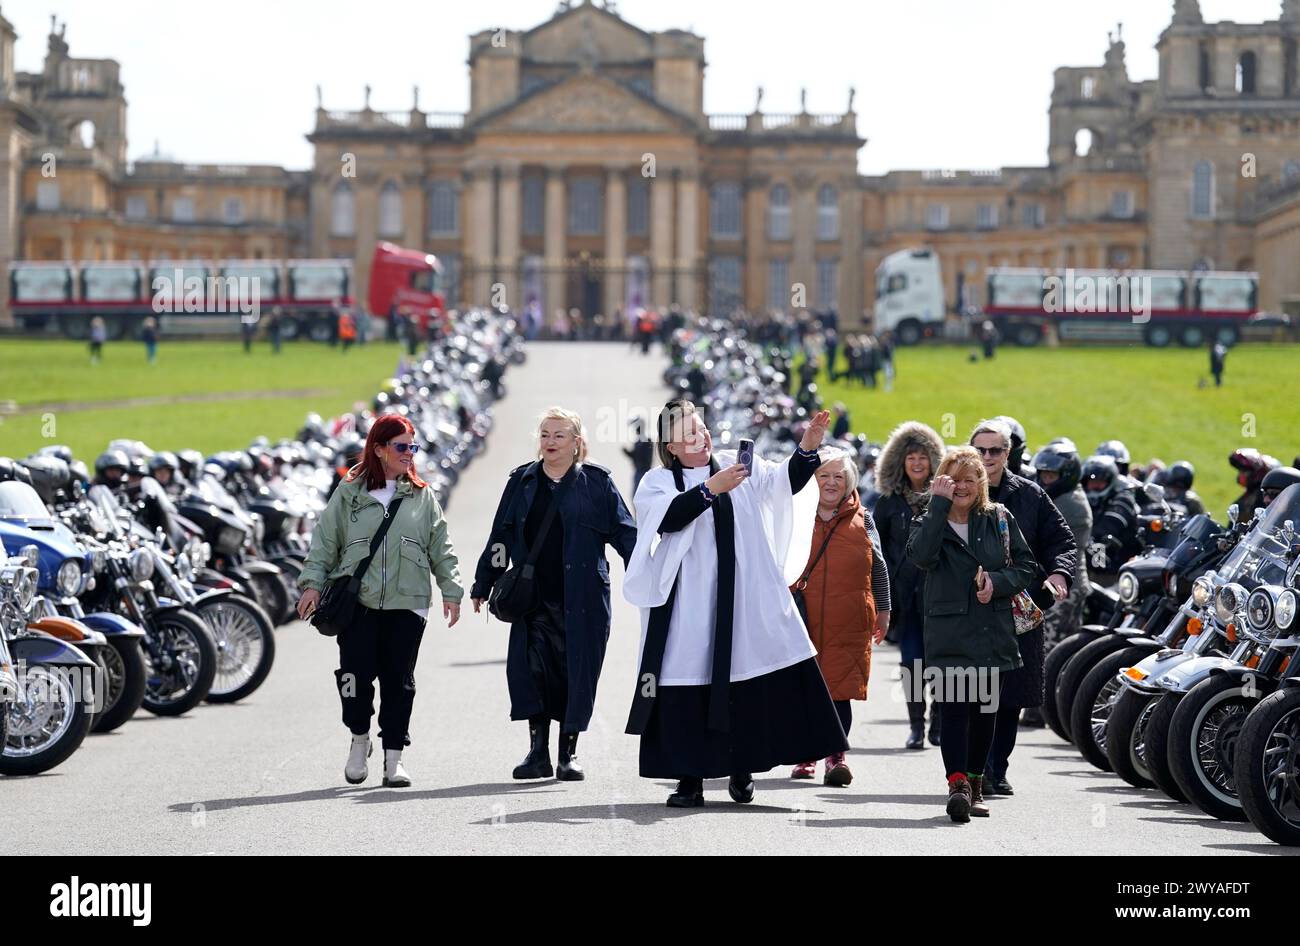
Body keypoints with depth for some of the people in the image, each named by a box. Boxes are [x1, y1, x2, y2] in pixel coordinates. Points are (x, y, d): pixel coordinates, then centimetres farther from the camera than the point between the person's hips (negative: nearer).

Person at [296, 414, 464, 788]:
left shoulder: (422, 497, 10)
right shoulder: (349, 493, 6)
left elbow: (441, 549, 12)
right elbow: (325, 541, 7)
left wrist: (451, 591, 5)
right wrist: (313, 583, -3)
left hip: (406, 603, 1)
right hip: (357, 603, -1)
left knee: (399, 680, 1)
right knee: (356, 674, -7)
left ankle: (394, 755, 9)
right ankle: (360, 738, 17)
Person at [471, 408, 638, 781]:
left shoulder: (596, 482, 3)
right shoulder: (522, 481, 11)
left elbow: (624, 532, 4)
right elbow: (501, 537, 15)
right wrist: (483, 586, 17)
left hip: (582, 600, -2)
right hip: (533, 598, 2)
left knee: (576, 671, 0)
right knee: (531, 670, -4)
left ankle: (569, 753, 10)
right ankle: (538, 753, 5)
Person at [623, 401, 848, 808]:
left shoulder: (738, 466, 10)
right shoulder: (657, 483, 3)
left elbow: (785, 482, -1)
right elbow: (669, 516, -17)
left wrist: (807, 447, -17)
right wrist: (711, 488, -24)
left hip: (746, 599, 2)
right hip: (689, 604, -2)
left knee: (749, 683, 1)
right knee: (687, 688, -3)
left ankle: (741, 768, 14)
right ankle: (689, 779, 2)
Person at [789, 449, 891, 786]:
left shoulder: (861, 520, 10)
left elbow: (878, 568, 18)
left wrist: (883, 611, 18)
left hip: (847, 625, 0)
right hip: (801, 619, 0)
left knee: (840, 689, -6)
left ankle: (836, 756, -2)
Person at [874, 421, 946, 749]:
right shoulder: (890, 501, 9)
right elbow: (876, 545, 12)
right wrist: (884, 582, 3)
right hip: (905, 592, 1)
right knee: (912, 659, -2)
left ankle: (939, 722, 8)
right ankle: (916, 725, 6)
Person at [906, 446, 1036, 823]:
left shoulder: (999, 519, 9)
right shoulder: (932, 521, 2)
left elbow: (1025, 566, 10)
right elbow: (922, 556, -20)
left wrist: (996, 582, -9)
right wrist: (938, 504, -20)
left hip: (993, 633, 3)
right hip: (949, 633, -3)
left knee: (985, 710, 9)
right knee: (954, 707, -16)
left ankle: (975, 784, 22)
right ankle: (957, 783, -25)